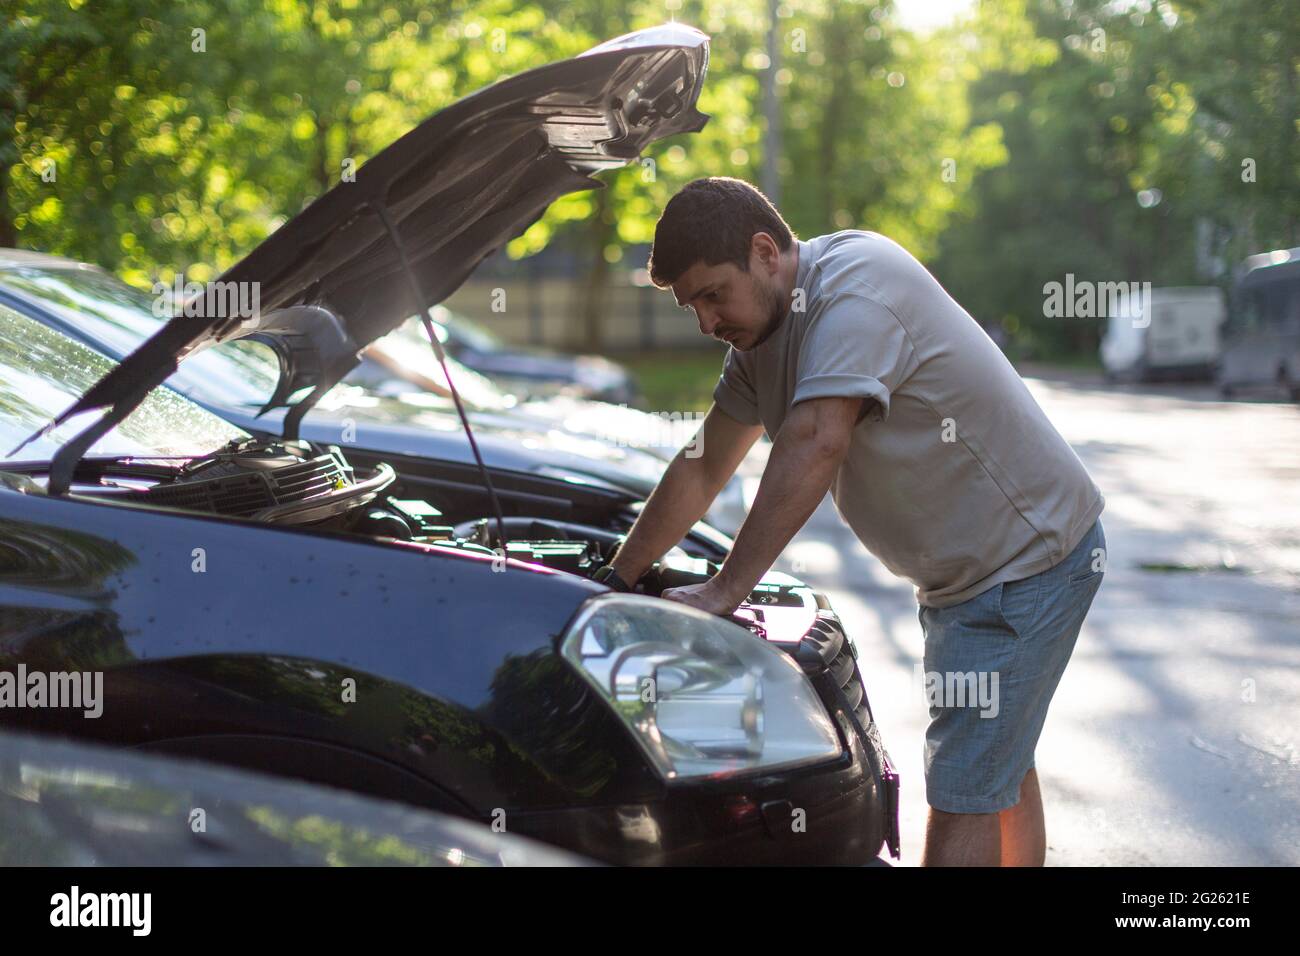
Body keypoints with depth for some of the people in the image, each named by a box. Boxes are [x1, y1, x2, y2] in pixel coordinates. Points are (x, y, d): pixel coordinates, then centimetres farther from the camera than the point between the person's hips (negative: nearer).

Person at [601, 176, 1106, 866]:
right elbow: (702, 470, 10)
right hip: (960, 571, 10)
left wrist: (723, 592, -28)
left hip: (1029, 557, -10)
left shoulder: (854, 283, -25)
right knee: (1000, 769, 23)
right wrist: (616, 583, 10)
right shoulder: (761, 330, 5)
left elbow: (813, 447, -32)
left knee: (962, 791, -9)